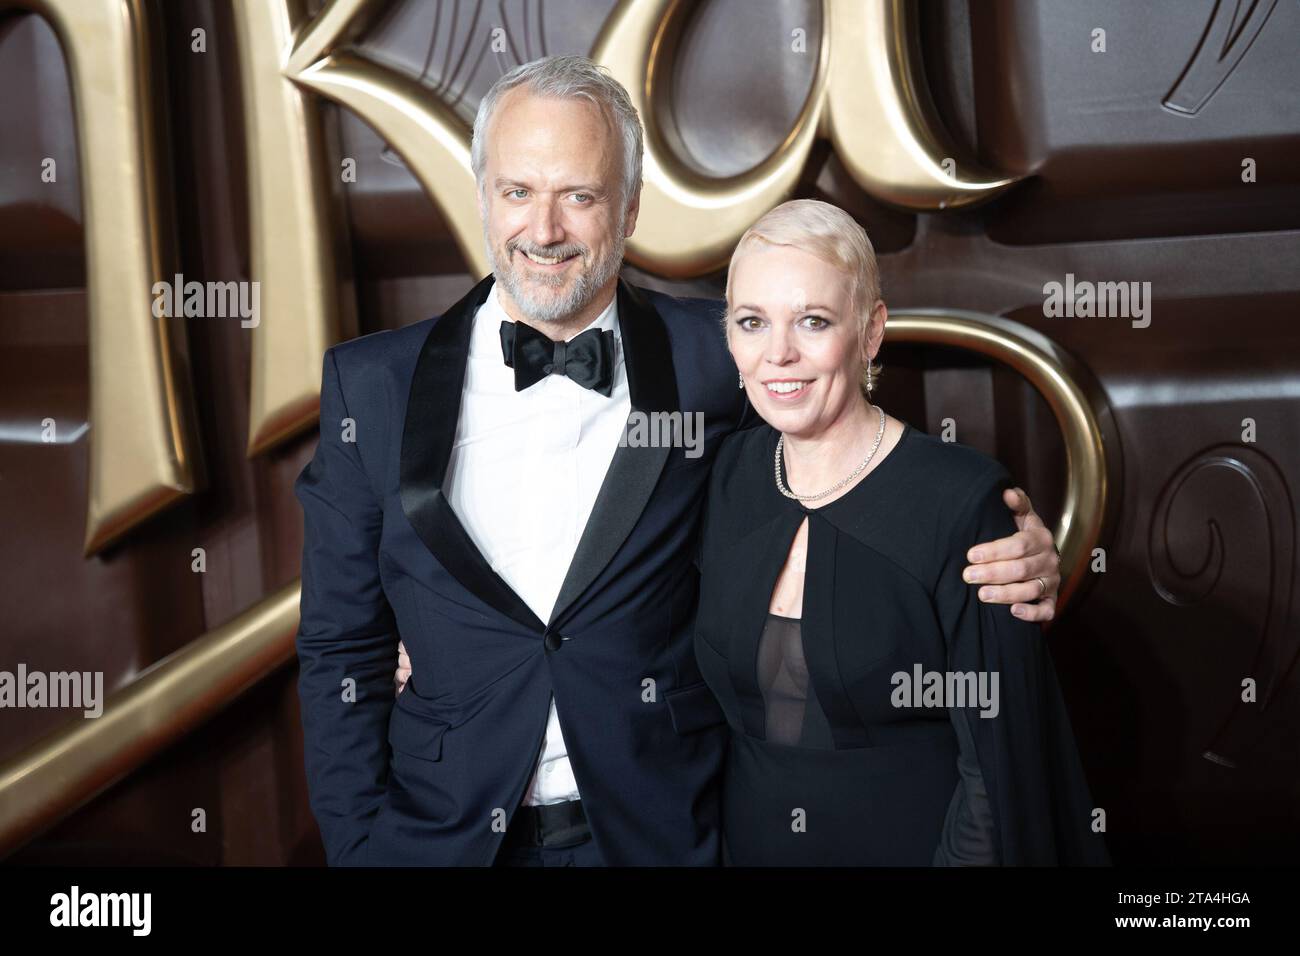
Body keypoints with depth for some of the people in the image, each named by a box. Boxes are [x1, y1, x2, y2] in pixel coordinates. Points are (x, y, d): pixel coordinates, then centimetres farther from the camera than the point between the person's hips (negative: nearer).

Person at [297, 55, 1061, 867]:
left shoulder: (713, 359, -6)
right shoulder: (372, 385, -4)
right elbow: (343, 648, 1)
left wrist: (1007, 546, -14)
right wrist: (360, 843, -6)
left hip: (670, 830, 0)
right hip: (446, 831, 1)